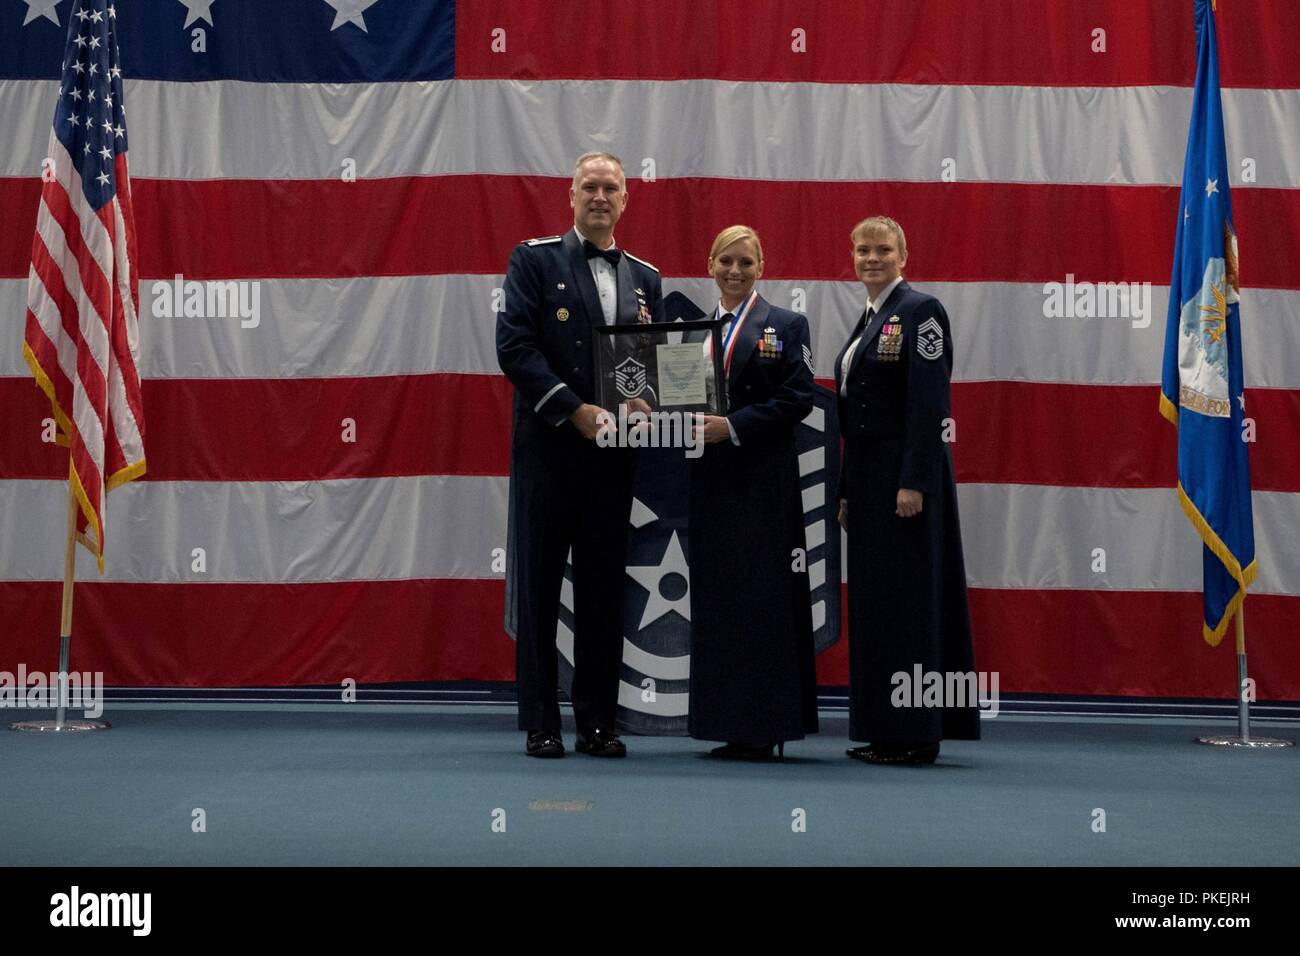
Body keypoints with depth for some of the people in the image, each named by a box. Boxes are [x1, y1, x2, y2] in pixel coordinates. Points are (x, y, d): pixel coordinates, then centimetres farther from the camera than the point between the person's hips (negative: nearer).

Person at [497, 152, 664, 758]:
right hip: (547, 450, -4)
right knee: (539, 588, 1)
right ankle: (540, 724, 7)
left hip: (612, 454, 4)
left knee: (604, 590, 6)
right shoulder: (534, 259, 1)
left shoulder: (645, 277, 15)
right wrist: (575, 410, -16)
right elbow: (514, 346, -9)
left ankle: (598, 722, 13)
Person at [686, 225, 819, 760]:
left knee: (762, 598, -5)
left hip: (763, 480, -5)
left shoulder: (785, 326, 1)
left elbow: (798, 399, -9)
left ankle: (764, 727, 0)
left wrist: (732, 426, -16)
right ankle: (729, 724, 11)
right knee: (715, 599, 5)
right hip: (710, 480, 5)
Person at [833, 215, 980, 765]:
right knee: (873, 596, 10)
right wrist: (847, 492, 16)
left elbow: (929, 403, -16)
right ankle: (884, 734, 15)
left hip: (905, 474, -9)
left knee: (905, 595, -6)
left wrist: (913, 483, -22)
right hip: (868, 477, 9)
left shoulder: (920, 311, -8)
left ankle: (912, 737, -1)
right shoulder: (868, 319, 17)